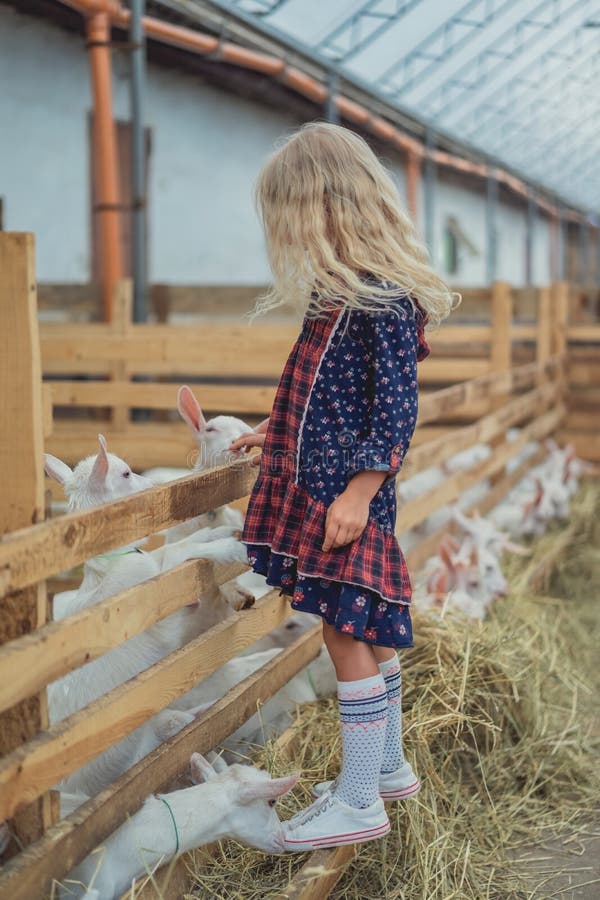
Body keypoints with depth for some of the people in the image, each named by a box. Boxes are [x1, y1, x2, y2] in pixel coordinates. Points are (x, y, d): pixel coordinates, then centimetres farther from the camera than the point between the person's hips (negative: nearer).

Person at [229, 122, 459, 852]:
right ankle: (387, 768, 31)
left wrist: (360, 492, -21)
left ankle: (359, 802, 8)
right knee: (365, 634, 17)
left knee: (349, 637, -3)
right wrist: (274, 431, 29)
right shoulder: (339, 293, 12)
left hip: (348, 496, -9)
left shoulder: (384, 299, -16)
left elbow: (395, 406, -18)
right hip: (313, 486, 9)